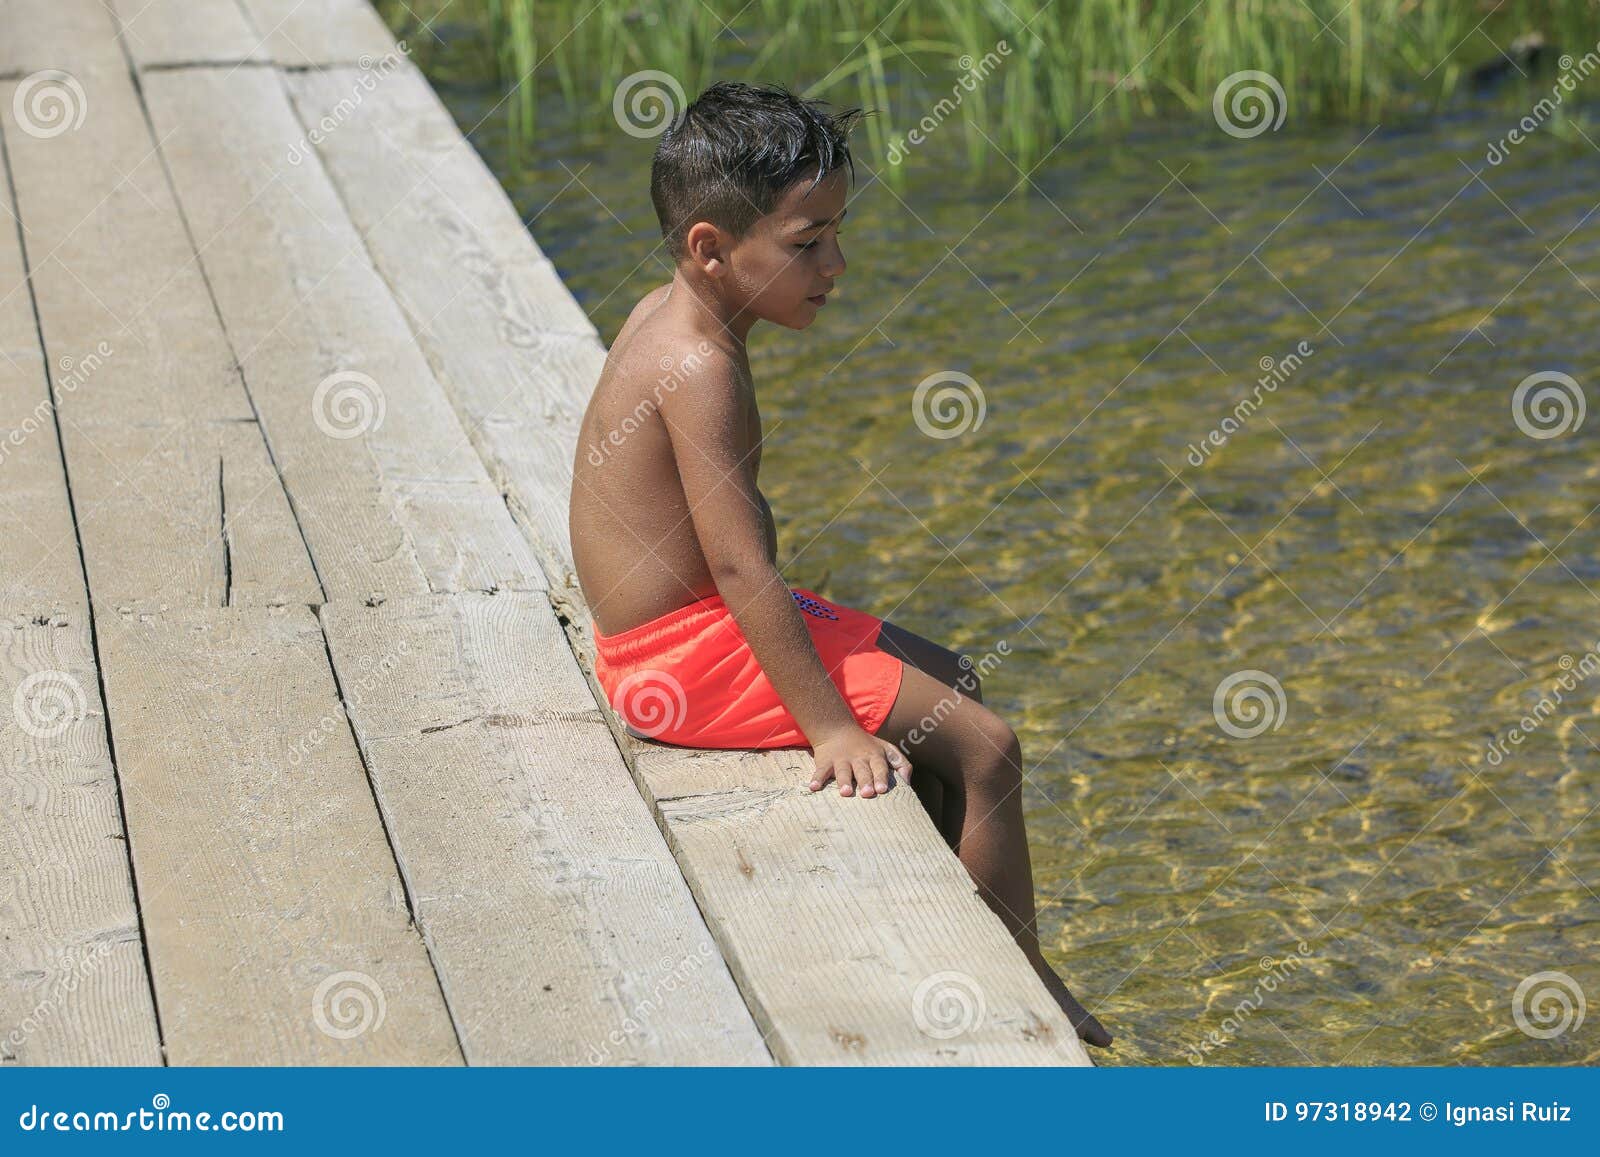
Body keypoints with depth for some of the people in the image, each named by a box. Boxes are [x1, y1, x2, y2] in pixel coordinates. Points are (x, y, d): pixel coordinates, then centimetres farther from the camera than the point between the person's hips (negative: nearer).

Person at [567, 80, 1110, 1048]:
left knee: (952, 682, 22)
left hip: (670, 629, 10)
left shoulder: (664, 314, 5)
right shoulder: (701, 369, -25)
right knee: (985, 746, -10)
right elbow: (741, 569, -28)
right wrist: (832, 729, -27)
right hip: (689, 658, -10)